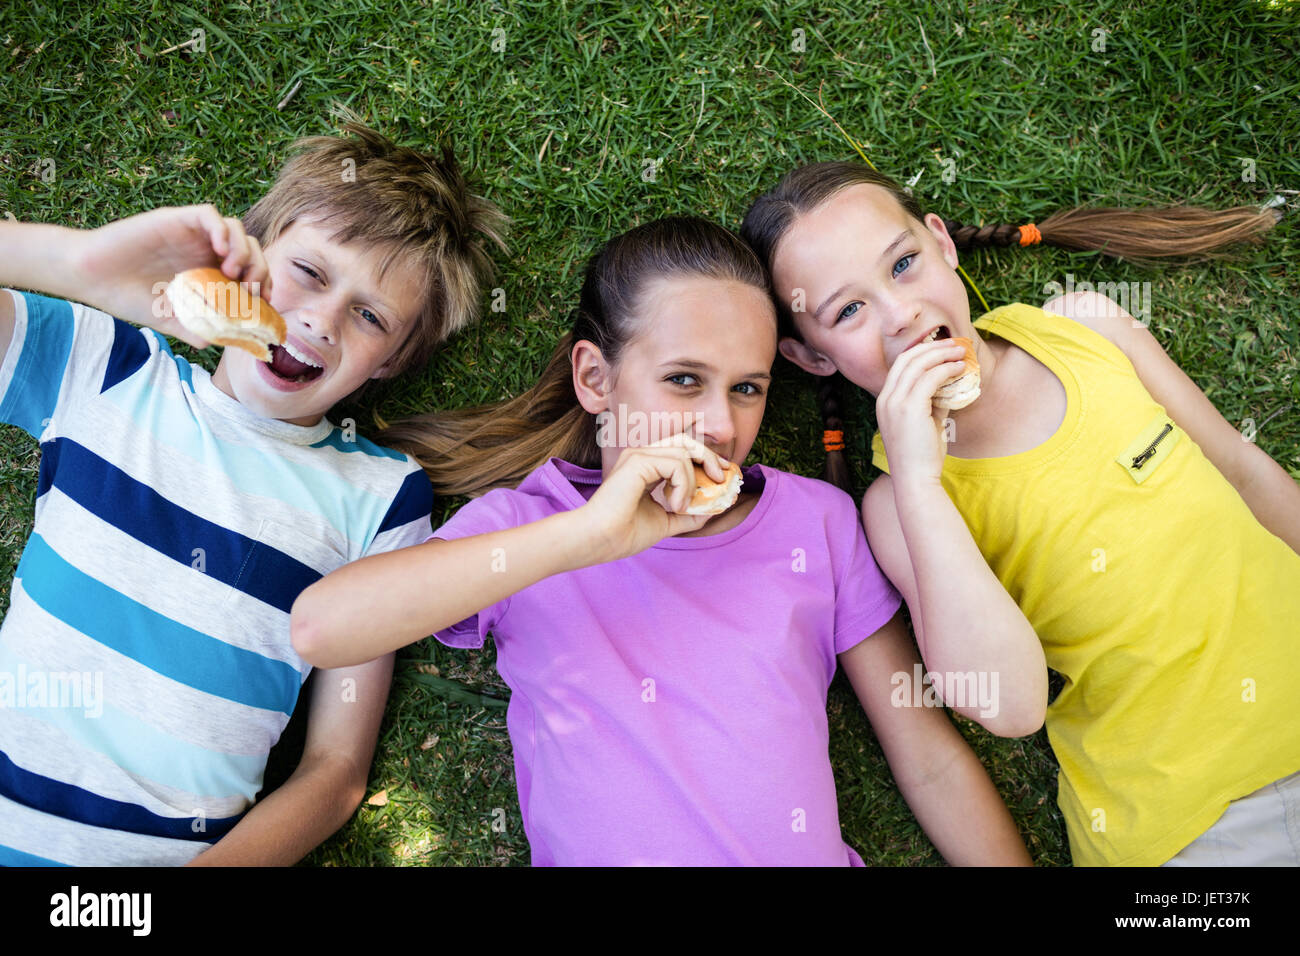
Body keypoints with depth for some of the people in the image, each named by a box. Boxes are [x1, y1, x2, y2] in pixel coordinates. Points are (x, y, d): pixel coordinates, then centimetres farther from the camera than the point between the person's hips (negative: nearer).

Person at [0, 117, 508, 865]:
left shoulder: (381, 498, -3)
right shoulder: (107, 370, 3)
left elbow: (337, 770, -3)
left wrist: (218, 863, -18)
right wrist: (85, 263, -17)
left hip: (181, 849, 0)